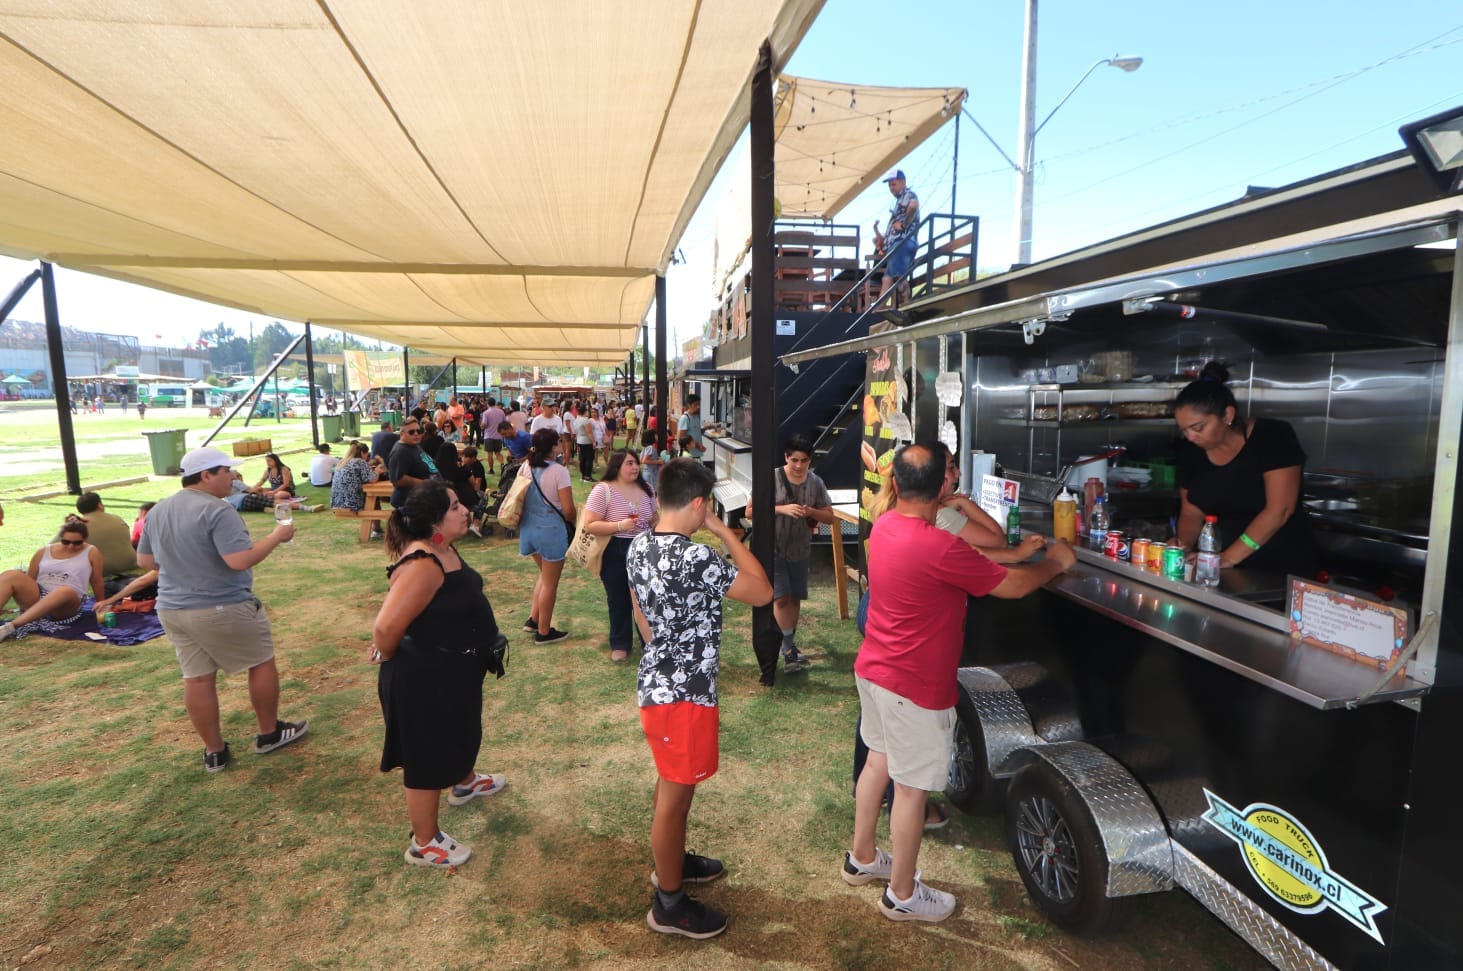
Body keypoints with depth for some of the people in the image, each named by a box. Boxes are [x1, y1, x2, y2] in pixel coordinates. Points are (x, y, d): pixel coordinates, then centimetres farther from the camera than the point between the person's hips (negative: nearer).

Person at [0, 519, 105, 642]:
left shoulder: (91, 553, 4)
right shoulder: (44, 551, 12)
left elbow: (97, 583, 8)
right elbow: (29, 579, 18)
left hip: (67, 605, -4)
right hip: (37, 598, 4)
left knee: (65, 591, -40)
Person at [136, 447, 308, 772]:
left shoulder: (157, 511, 8)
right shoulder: (217, 511, -20)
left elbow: (144, 560, 17)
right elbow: (241, 560, -27)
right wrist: (277, 536, -16)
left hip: (172, 609, 8)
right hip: (223, 609, -8)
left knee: (197, 678, 11)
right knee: (262, 662, 11)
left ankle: (214, 752, 21)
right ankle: (270, 734, 22)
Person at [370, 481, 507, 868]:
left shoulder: (442, 549, -1)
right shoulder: (423, 564, -32)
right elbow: (386, 627, -34)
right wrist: (392, 660, -14)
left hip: (453, 669, 10)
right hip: (425, 678, -10)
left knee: (460, 732, 32)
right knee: (429, 757, 9)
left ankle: (465, 782, 60)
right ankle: (424, 844, 29)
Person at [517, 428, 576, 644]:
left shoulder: (525, 467, 1)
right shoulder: (559, 471, -19)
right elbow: (568, 510, -18)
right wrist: (572, 522, 3)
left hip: (529, 528, 7)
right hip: (551, 530, -7)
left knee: (545, 574, 27)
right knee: (550, 583, 9)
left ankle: (533, 619, 28)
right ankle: (544, 632, 20)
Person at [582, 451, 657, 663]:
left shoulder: (646, 490, 5)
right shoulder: (603, 490, -13)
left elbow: (654, 518, 19)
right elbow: (590, 525, -18)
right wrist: (619, 526, -27)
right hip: (614, 554, -4)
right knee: (618, 600, 10)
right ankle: (620, 645, 27)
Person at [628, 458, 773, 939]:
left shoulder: (639, 547, 0)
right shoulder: (696, 558, -28)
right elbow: (762, 592, -19)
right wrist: (725, 532, -15)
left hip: (656, 681, 9)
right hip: (684, 693, -9)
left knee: (671, 783, 26)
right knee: (675, 795, 8)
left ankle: (672, 860, 47)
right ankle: (669, 903, 26)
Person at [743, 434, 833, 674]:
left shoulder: (815, 483, -1)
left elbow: (829, 517, 3)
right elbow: (750, 511, -13)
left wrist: (811, 512, -18)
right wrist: (781, 509, -24)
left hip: (800, 550, 4)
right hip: (773, 549, -4)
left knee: (795, 598, 12)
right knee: (781, 598, -11)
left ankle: (789, 645, 28)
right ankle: (789, 648, 0)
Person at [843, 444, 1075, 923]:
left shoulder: (884, 526, -3)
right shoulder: (941, 548, -28)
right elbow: (1012, 586, -16)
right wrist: (1056, 562, 1)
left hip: (873, 669, 9)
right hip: (915, 686, -8)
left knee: (879, 760, 24)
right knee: (912, 787, 9)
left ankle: (861, 858, 42)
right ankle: (902, 894, 28)